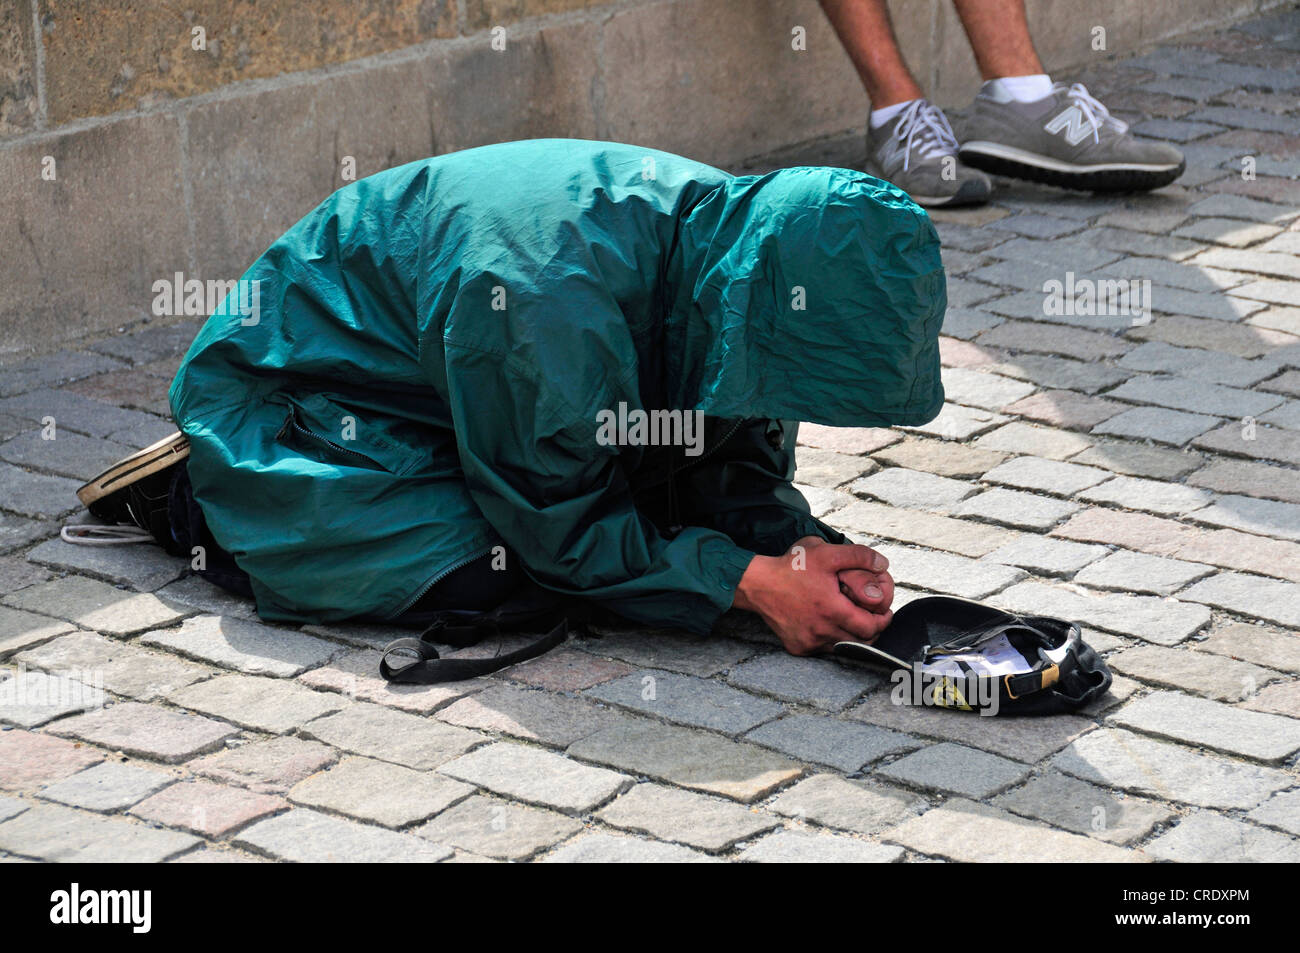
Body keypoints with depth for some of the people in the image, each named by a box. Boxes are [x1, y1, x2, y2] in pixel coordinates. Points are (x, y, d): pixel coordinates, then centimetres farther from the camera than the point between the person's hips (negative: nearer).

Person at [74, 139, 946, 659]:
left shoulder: (733, 225, -17)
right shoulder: (547, 303, -42)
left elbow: (738, 464, -6)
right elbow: (561, 529, -28)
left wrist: (801, 544, -27)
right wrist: (749, 581, -35)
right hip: (297, 385, -8)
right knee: (465, 570, -28)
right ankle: (199, 499, -5)